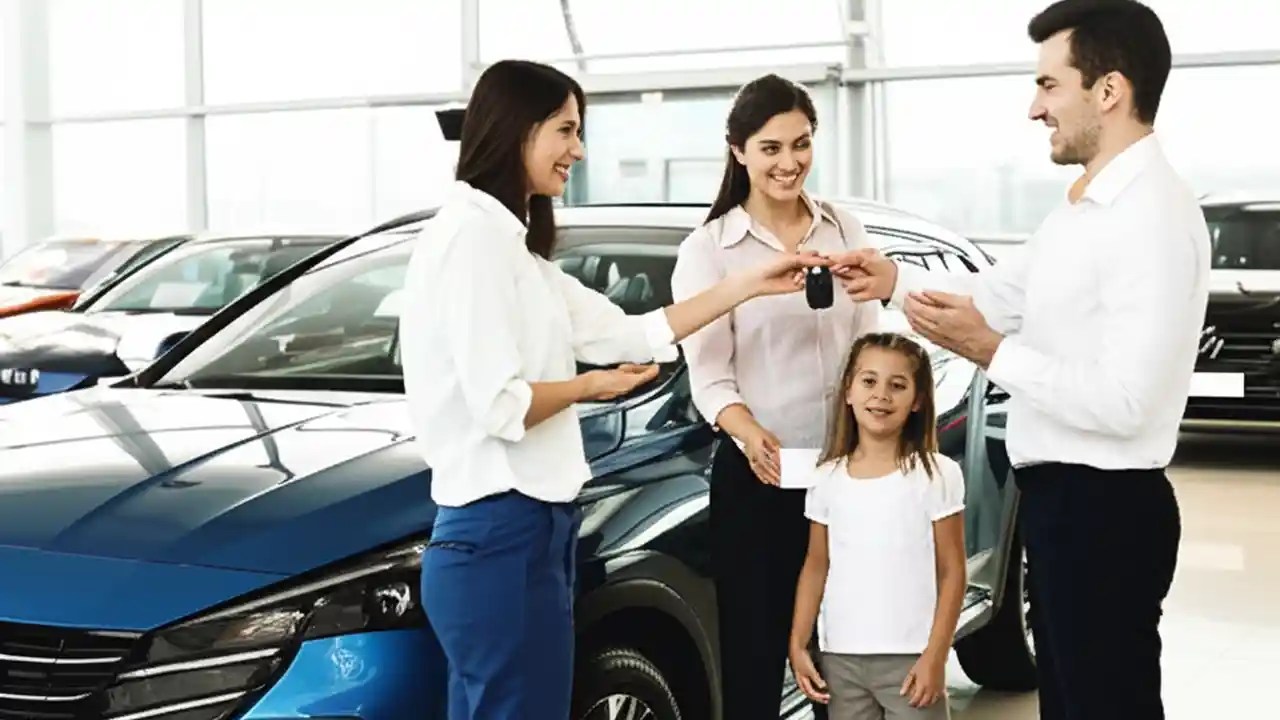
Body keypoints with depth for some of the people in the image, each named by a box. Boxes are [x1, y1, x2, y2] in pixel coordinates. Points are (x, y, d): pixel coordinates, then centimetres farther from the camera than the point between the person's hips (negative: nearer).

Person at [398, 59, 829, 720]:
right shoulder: (474, 234, -15)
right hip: (503, 536, -10)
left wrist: (751, 283, 12)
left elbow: (626, 334, 14)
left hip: (514, 532, 10)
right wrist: (591, 385, -2)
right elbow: (499, 407, -21)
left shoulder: (507, 240, 17)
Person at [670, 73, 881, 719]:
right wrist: (749, 433, -28)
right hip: (756, 476, -3)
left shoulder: (846, 230, 8)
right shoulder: (707, 248, -2)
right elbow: (708, 373, -8)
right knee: (755, 651, 2)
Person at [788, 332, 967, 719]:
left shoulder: (936, 474, -5)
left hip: (911, 657, -4)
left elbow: (952, 572, -4)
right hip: (841, 657, 4)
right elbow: (816, 566, 11)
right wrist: (798, 643, 3)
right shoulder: (827, 478, 6)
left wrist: (935, 655, -11)